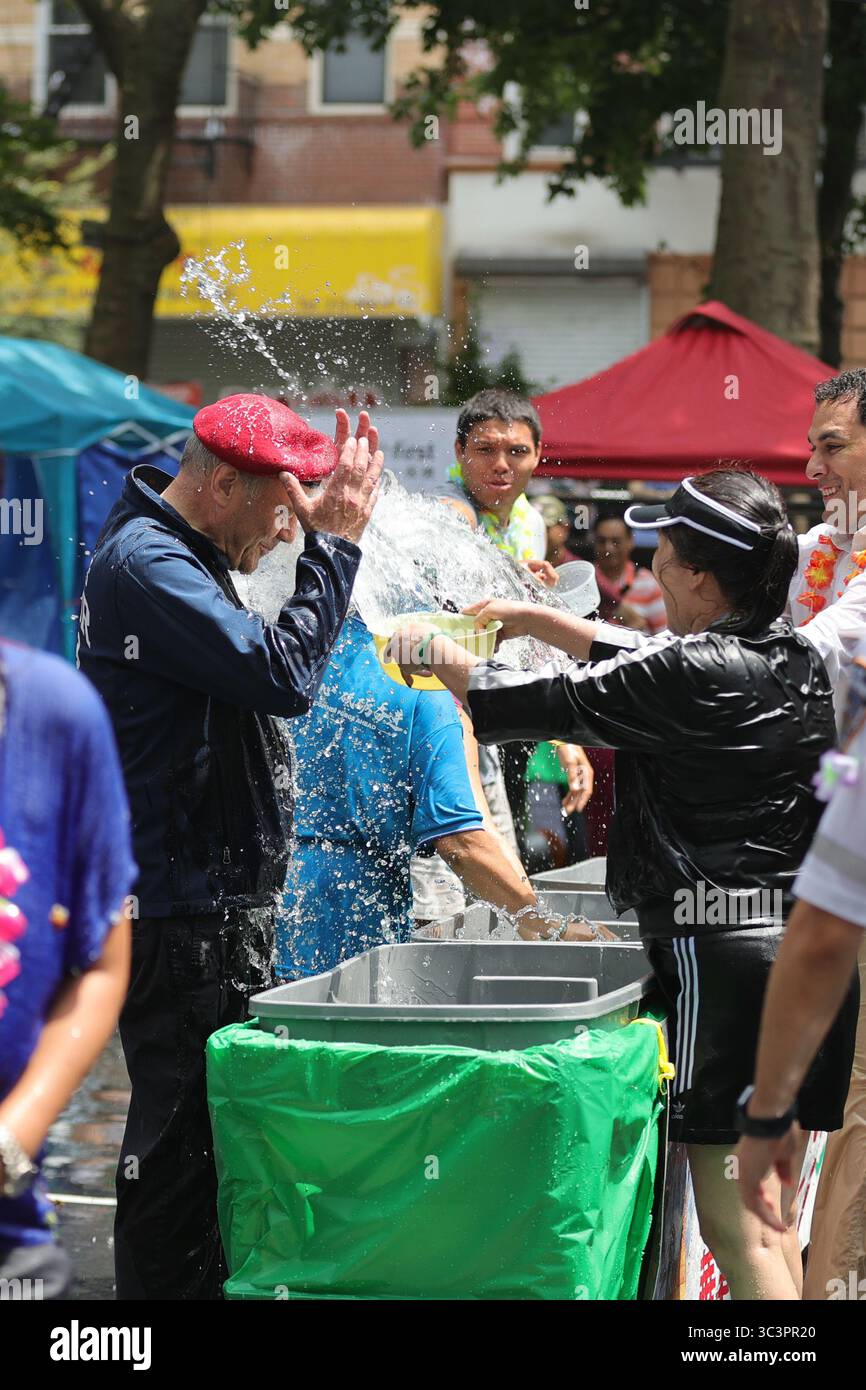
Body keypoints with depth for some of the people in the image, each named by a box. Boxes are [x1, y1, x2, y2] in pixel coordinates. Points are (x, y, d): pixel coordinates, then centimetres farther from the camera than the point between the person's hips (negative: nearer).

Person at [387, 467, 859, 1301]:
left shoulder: (692, 676, -14)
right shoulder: (796, 660, 11)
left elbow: (550, 705, -3)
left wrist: (436, 659, 14)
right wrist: (535, 620, 32)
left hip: (724, 951, -9)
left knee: (734, 1224, -6)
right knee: (773, 1213, 16)